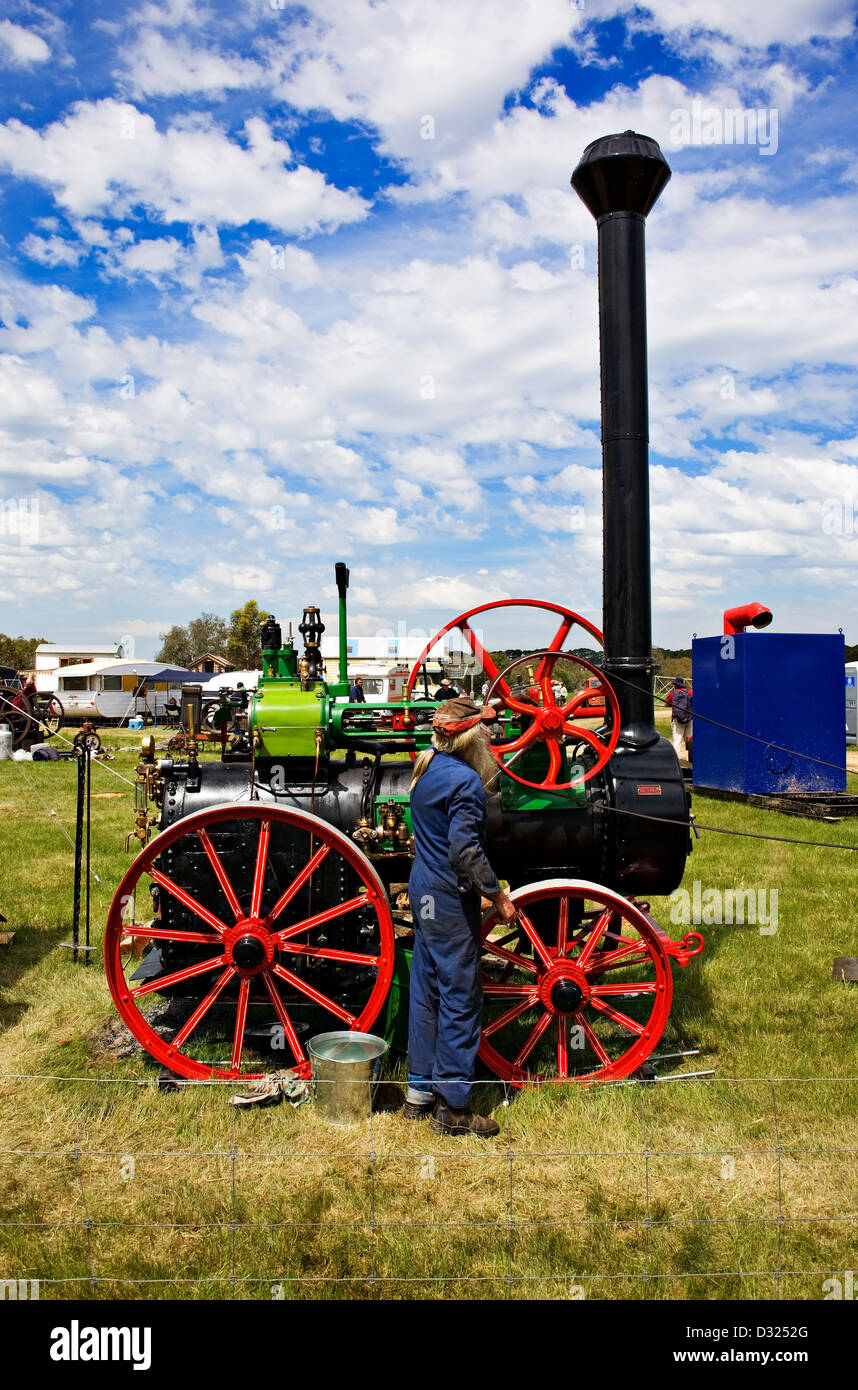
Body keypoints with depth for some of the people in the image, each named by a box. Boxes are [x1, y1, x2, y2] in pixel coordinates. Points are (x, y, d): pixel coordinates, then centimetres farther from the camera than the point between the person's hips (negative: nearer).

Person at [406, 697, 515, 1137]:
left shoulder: (427, 767, 7)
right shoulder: (464, 780, -20)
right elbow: (465, 850, -23)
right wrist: (496, 894, -14)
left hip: (423, 889, 9)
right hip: (450, 898, -9)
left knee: (426, 990, 15)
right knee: (460, 996, 0)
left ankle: (419, 1092, 25)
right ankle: (453, 1107, 8)